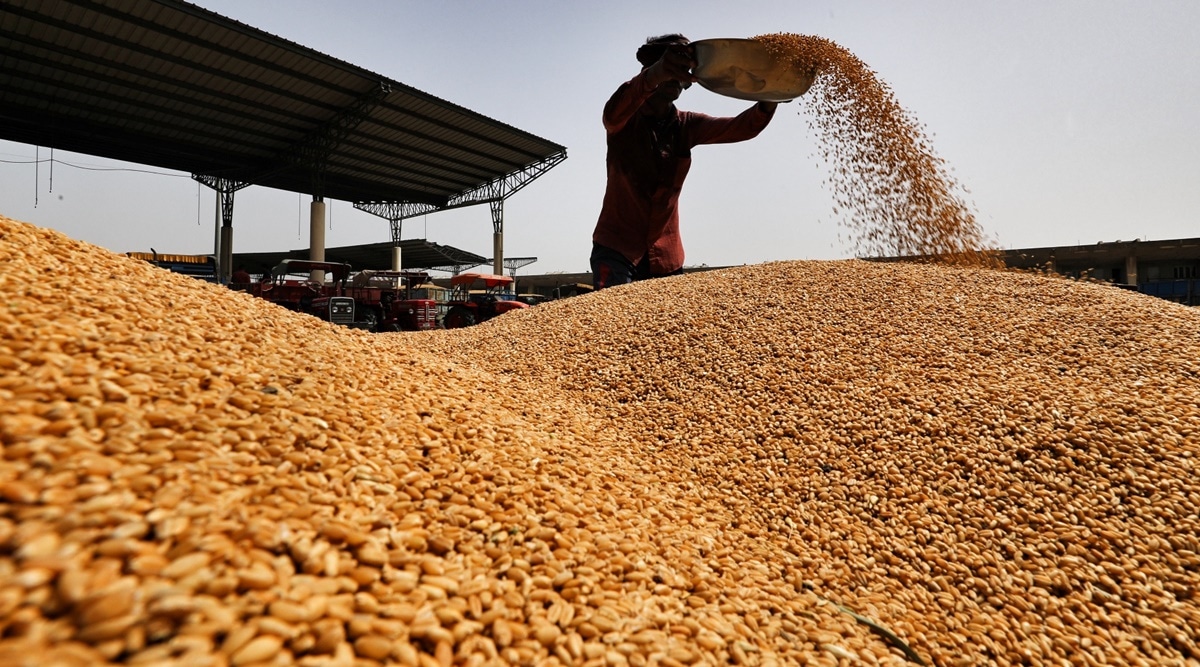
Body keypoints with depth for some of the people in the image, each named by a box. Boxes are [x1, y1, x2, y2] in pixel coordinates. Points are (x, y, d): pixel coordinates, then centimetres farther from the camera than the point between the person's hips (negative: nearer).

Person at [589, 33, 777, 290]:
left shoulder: (688, 125, 8)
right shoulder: (625, 119, -3)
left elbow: (741, 127, -6)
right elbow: (612, 112, -28)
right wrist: (653, 76, -48)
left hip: (666, 253, 4)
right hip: (616, 247, -4)